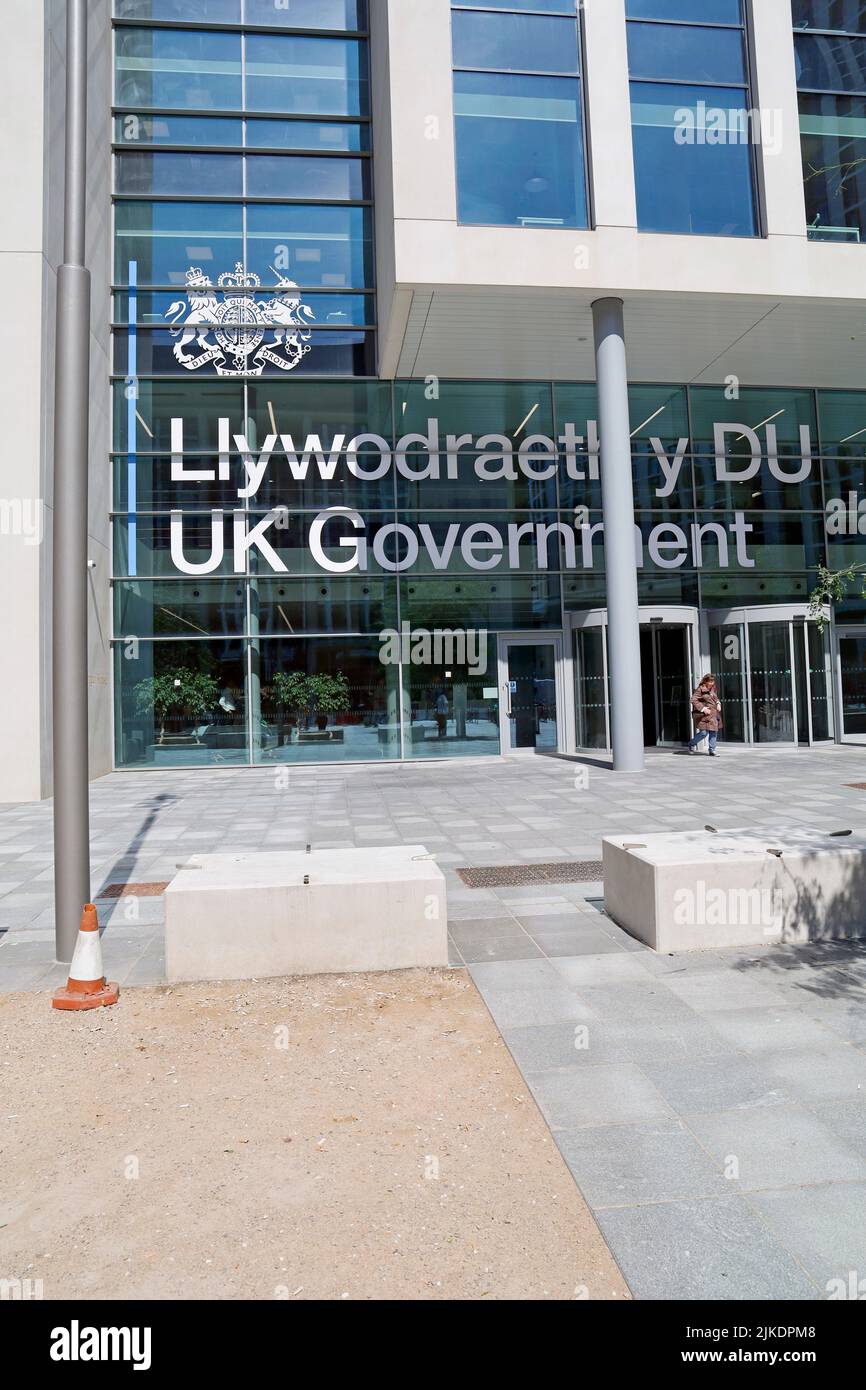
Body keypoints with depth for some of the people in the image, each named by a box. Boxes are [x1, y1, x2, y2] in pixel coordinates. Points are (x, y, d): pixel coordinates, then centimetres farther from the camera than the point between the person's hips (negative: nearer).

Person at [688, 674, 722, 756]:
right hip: (704, 714, -7)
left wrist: (718, 703, 8)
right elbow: (693, 700, -14)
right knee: (704, 732, -11)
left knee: (714, 732, 4)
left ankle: (712, 750, 13)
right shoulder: (700, 689, -9)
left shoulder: (713, 689, 13)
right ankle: (692, 744, 13)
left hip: (714, 714, 7)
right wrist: (703, 708, -19)